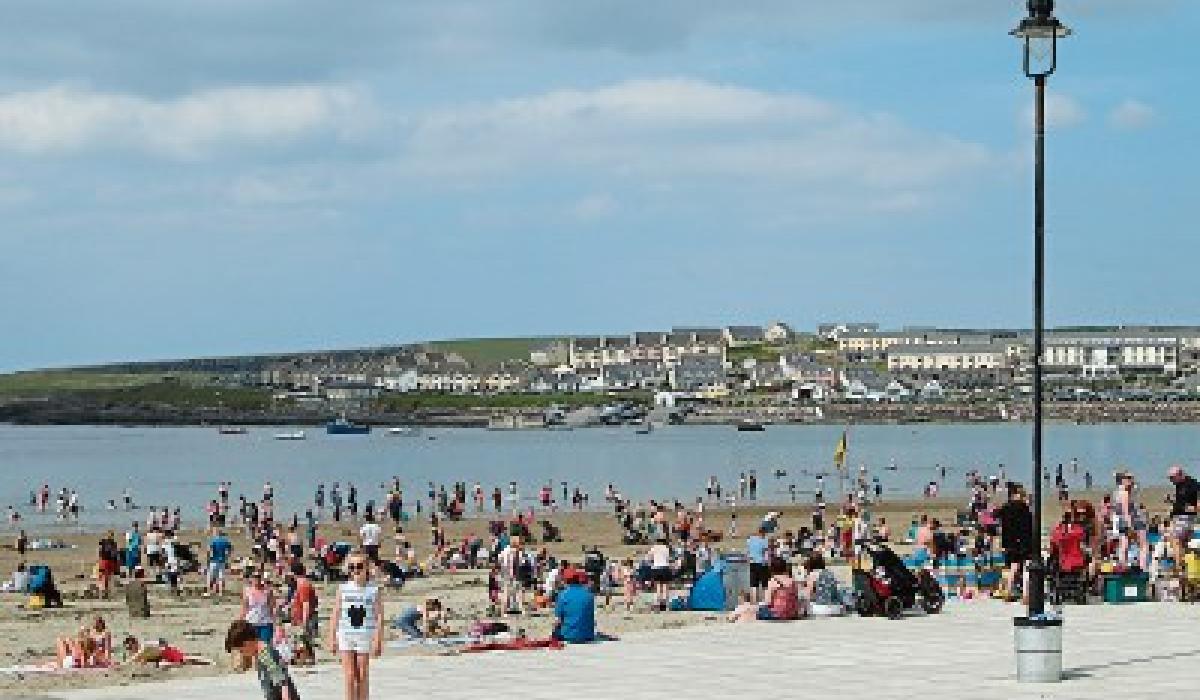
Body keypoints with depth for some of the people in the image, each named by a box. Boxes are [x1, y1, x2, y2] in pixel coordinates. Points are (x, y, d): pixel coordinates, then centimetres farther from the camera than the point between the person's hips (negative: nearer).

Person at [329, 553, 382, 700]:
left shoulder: (373, 590, 0)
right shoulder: (343, 589, 4)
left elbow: (379, 617, -2)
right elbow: (335, 616, 7)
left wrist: (378, 640, -8)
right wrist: (332, 638, 4)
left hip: (365, 637, -1)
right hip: (345, 636, 1)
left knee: (362, 676, 7)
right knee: (349, 676, -4)